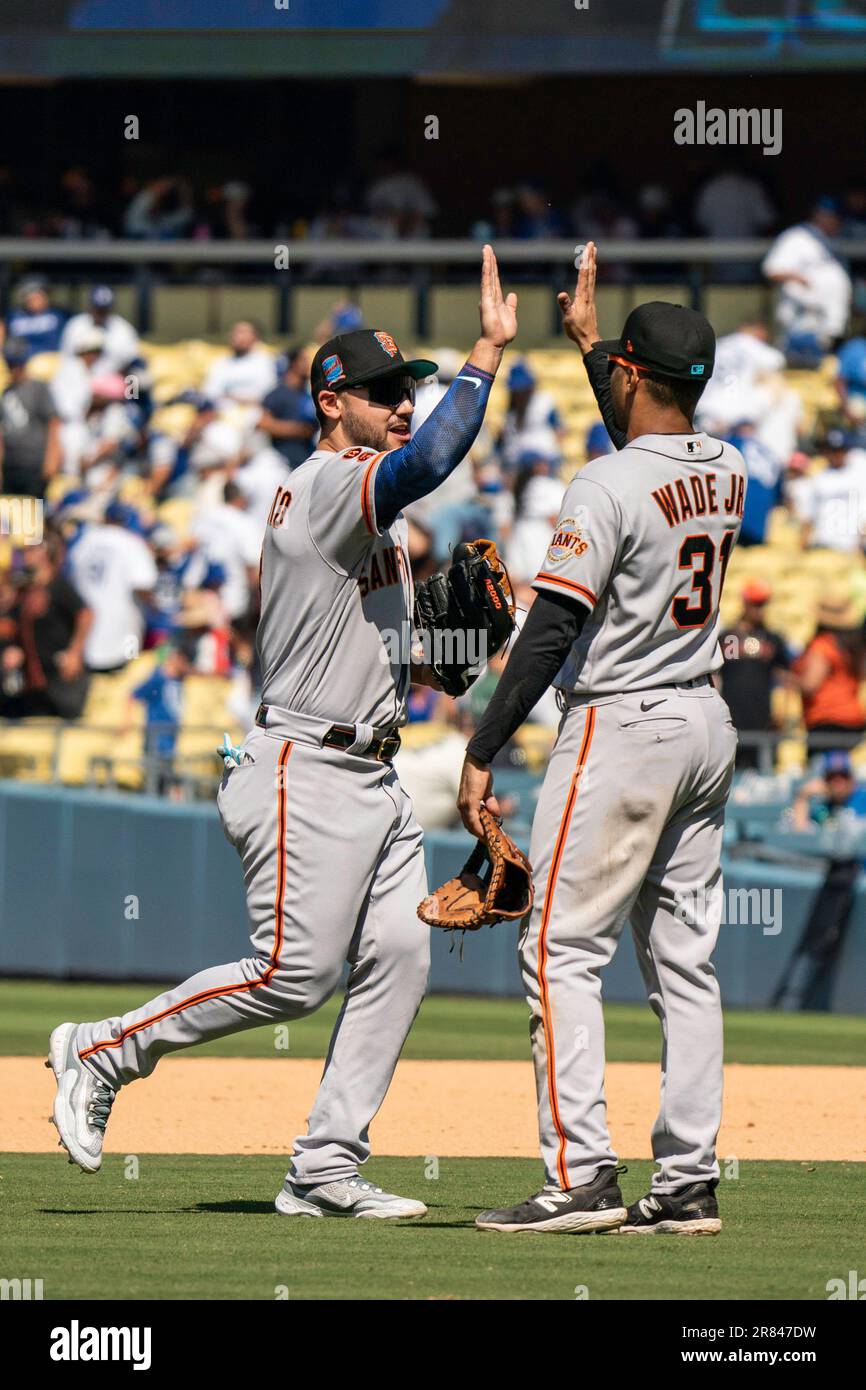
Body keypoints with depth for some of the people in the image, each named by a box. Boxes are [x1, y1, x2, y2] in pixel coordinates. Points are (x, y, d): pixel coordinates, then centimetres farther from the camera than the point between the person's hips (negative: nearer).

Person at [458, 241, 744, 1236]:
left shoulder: (607, 489, -17)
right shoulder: (727, 473, 6)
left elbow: (552, 631, -20)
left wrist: (481, 755, -17)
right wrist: (586, 338, 39)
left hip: (621, 727, -8)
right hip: (706, 725, 8)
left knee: (561, 950, -5)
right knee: (682, 959, 10)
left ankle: (581, 1176, -13)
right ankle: (689, 1183, 8)